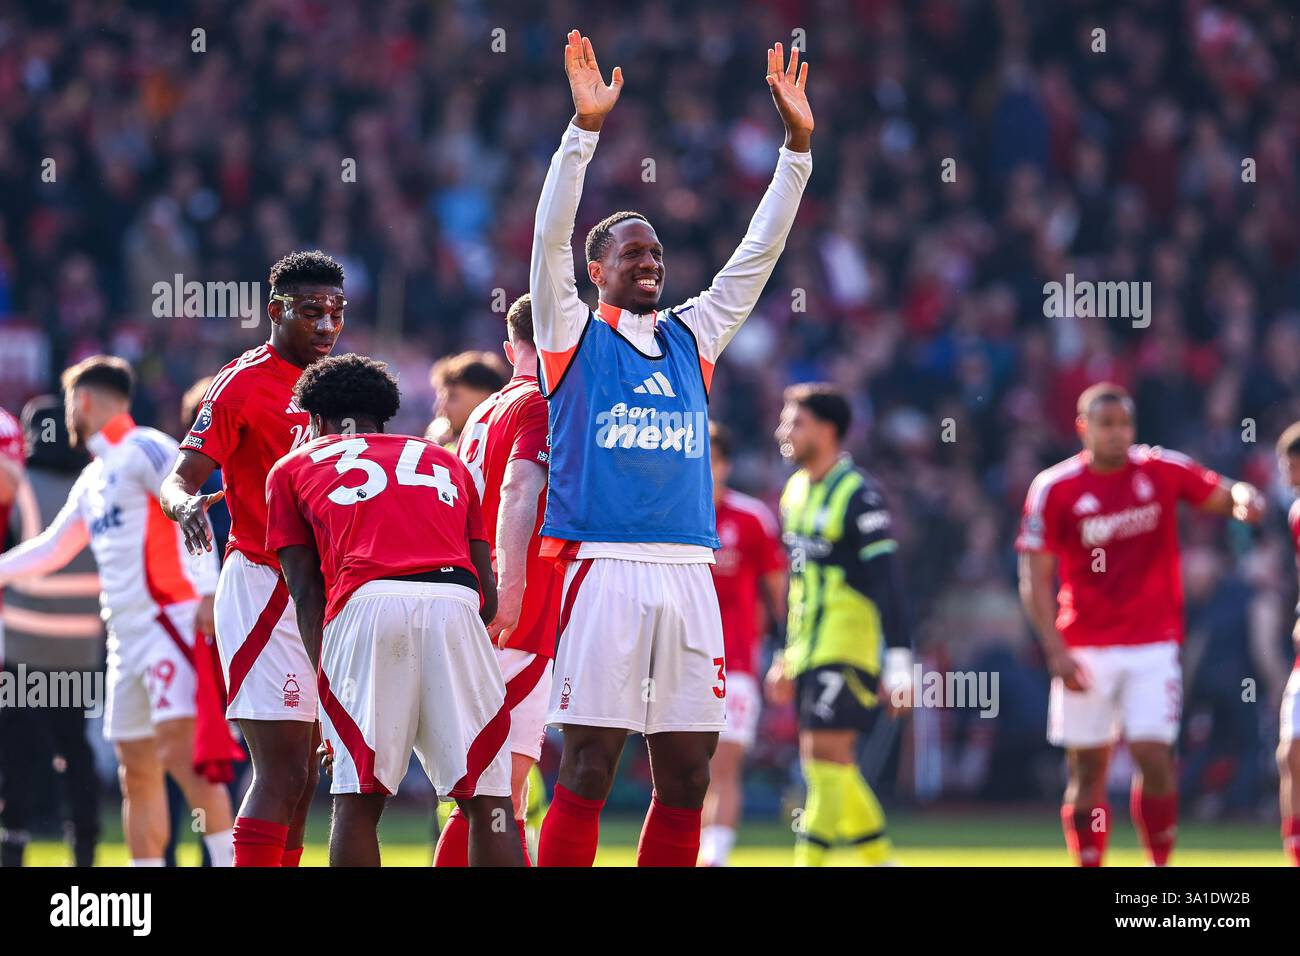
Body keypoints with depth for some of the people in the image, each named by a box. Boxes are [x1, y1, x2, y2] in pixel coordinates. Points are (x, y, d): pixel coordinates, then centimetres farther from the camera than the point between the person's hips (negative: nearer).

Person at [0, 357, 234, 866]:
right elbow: (51, 549, 29)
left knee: (181, 748, -21)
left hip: (170, 619, -9)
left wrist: (207, 592, -29)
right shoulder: (93, 480, 22)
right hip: (127, 634, 9)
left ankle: (229, 860, -25)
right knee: (137, 771, 9)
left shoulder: (145, 451, -6)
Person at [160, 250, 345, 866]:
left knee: (301, 777, 9)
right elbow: (181, 479, -14)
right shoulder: (243, 383, -8)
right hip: (265, 586, -8)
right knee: (282, 775, -15)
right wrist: (184, 502, -36)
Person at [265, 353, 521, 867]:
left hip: (366, 607, -1)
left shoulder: (295, 467, 27)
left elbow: (306, 591, 17)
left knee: (358, 800, 4)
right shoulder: (447, 462, 33)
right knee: (487, 803, 4)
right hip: (456, 606, 2)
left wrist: (326, 679, 18)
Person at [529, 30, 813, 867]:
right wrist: (585, 130, -16)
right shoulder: (575, 336, 6)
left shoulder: (691, 340, 17)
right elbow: (551, 238, -7)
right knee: (588, 771, -5)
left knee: (686, 778, 4)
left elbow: (759, 253, 18)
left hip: (689, 572, 5)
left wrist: (797, 146, 10)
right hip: (604, 569, -5)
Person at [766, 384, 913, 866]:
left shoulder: (859, 495, -13)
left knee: (825, 755, -12)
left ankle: (808, 863, -12)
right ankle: (881, 862, 18)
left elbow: (887, 584, -16)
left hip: (847, 646, -9)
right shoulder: (795, 491, 14)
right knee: (832, 762, 10)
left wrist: (898, 664, -21)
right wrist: (788, 655, 25)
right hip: (809, 651, 9)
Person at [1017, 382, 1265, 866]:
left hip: (1152, 646, 0)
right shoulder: (1054, 489, -4)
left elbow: (1222, 495, 6)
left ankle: (1160, 868, 5)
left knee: (1153, 758, -10)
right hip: (1085, 652, 0)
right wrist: (1056, 652, -12)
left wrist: (1244, 500, -20)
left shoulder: (1163, 471, 0)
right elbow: (1034, 580, -3)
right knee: (1087, 768, 2)